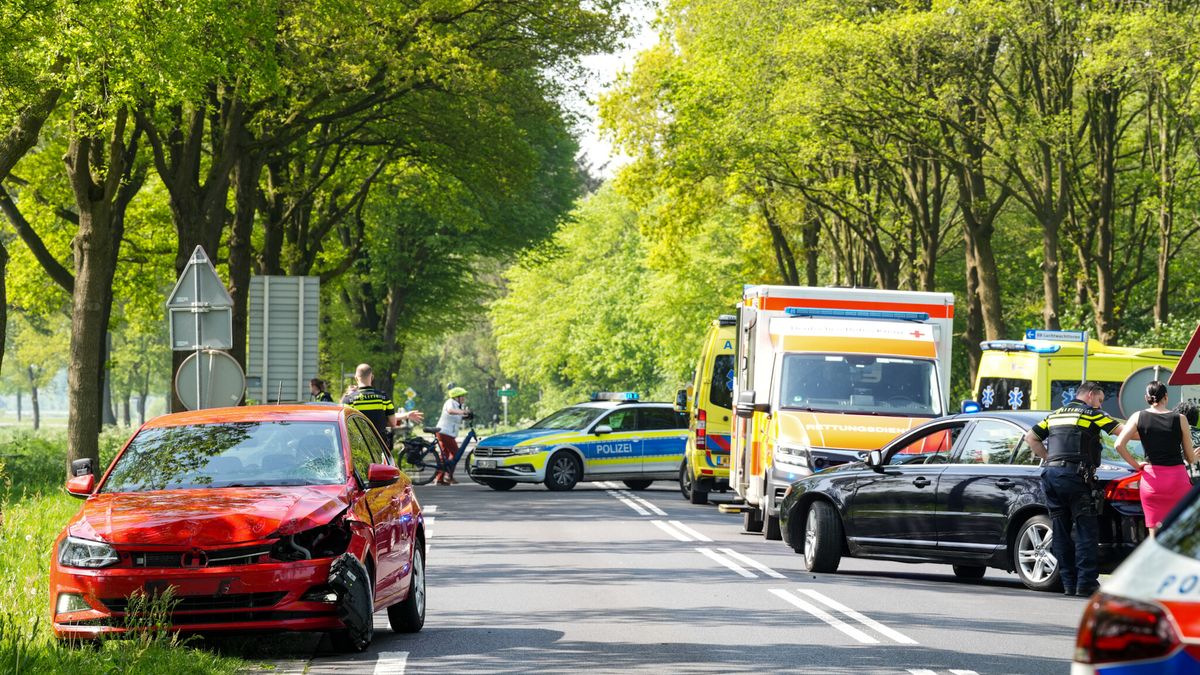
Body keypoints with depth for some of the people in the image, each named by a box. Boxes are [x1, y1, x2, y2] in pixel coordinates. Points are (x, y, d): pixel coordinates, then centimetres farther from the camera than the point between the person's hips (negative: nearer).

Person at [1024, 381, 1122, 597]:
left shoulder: (1055, 415, 22)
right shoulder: (1091, 414, 5)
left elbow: (1031, 438, 21)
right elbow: (1122, 432, -1)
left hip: (1051, 474, 6)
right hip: (1075, 473, -6)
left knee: (1060, 532, 8)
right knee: (1086, 531, -4)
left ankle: (1069, 583, 8)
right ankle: (1086, 583, -9)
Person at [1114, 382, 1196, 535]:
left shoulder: (1138, 417, 1)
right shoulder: (1180, 419, -1)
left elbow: (1119, 445, -9)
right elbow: (1190, 458, 5)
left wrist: (1135, 464, 4)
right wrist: (1195, 457, 28)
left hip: (1151, 478, 1)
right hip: (1178, 477, -1)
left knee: (1155, 534, 3)